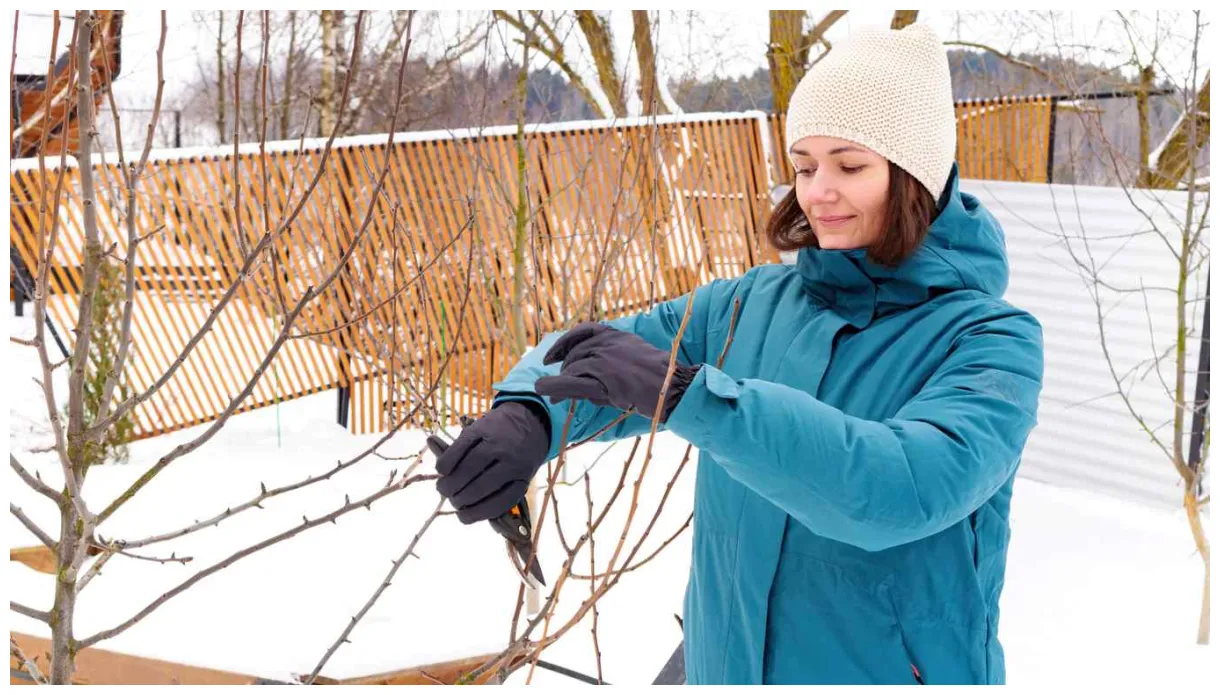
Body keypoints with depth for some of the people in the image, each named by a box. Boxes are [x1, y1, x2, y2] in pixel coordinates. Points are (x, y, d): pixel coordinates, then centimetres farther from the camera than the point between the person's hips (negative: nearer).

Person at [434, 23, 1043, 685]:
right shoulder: (748, 306, -3)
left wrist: (685, 392, -39)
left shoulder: (991, 340, -16)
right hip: (726, 666, 4)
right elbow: (587, 357, -3)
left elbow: (908, 489, -32)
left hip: (896, 673, -4)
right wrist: (529, 416, -27)